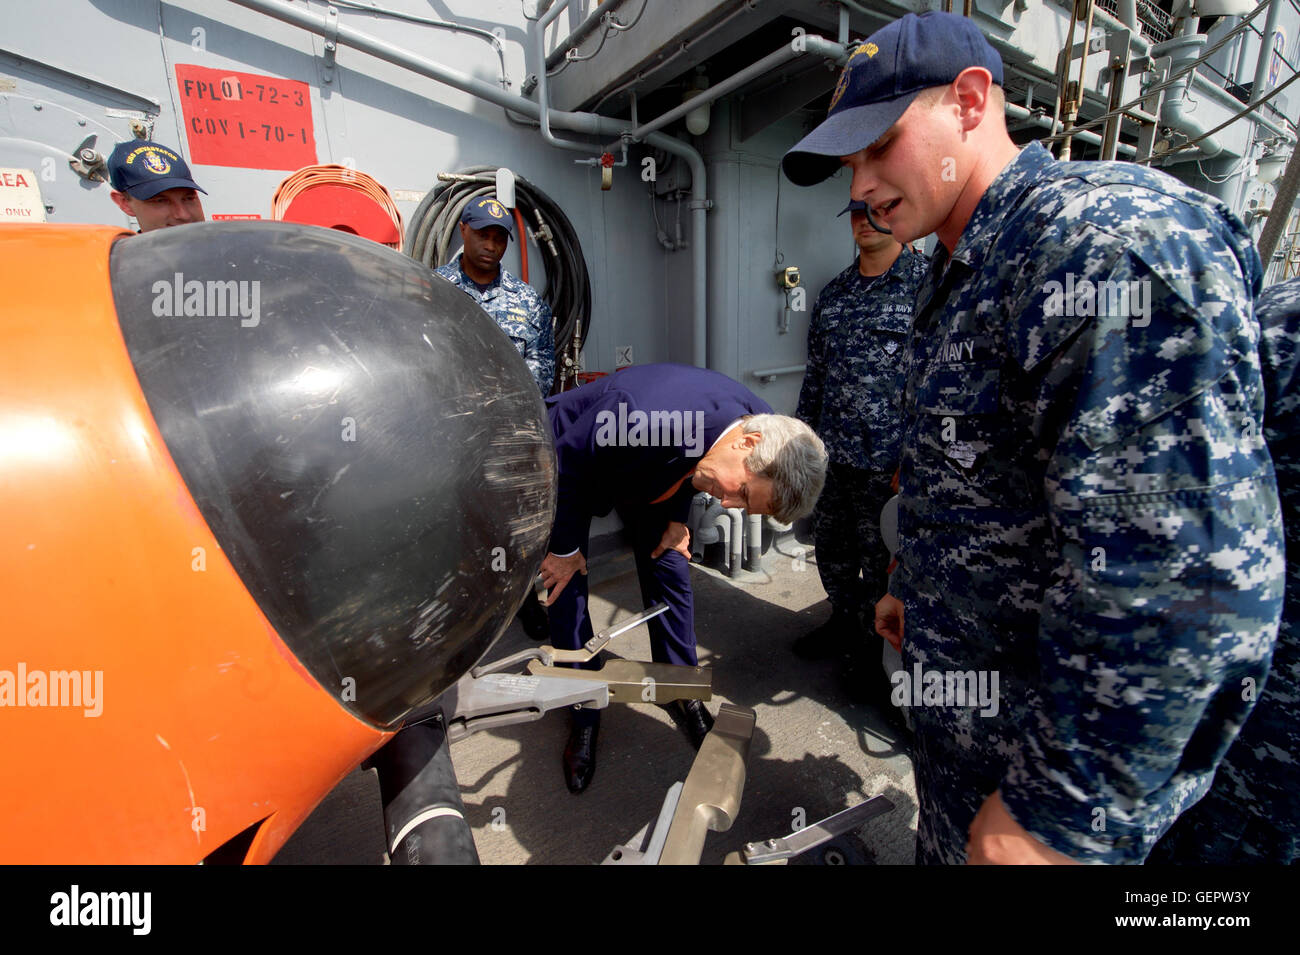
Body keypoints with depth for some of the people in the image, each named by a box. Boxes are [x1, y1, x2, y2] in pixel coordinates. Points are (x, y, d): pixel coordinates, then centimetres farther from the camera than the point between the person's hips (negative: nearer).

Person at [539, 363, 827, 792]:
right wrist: (565, 548, -16)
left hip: (641, 469, 5)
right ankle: (584, 716, 16)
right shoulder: (649, 418, -46)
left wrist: (676, 518, -6)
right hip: (570, 459, -4)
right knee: (567, 587, -5)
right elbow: (568, 464, -27)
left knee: (669, 568, 1)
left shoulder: (758, 416, -23)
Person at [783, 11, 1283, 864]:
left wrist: (1058, 816, -24)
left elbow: (1187, 584, -30)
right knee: (942, 843, 28)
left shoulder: (1111, 238, -25)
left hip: (1034, 750, -8)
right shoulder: (965, 274, 8)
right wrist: (912, 588, 21)